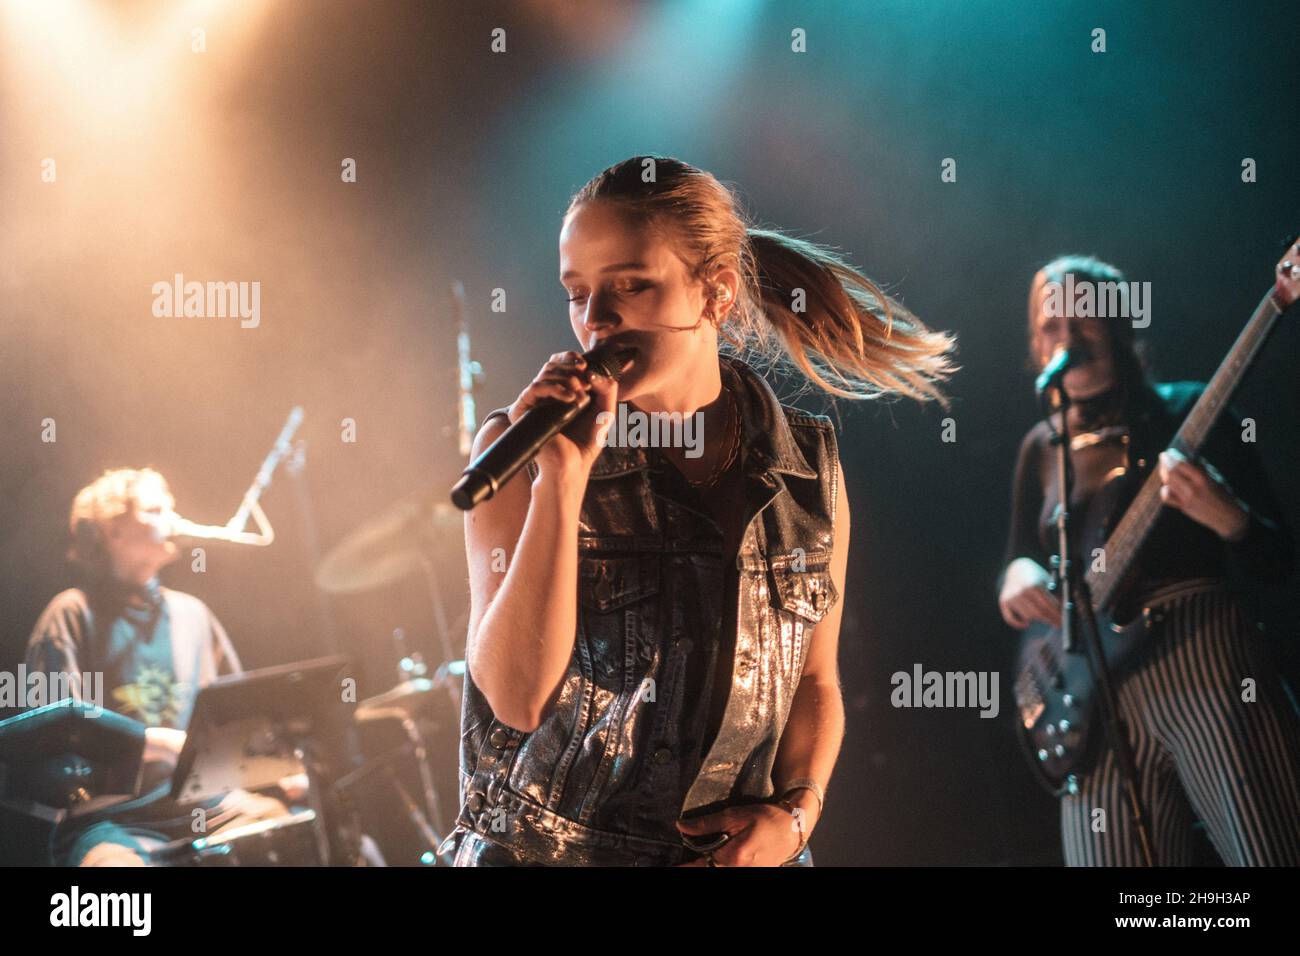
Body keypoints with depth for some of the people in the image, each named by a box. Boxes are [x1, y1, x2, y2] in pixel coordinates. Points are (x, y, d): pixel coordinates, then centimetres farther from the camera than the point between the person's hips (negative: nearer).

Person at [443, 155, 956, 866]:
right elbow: (517, 694, -14)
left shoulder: (808, 467, 2)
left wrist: (795, 811, -3)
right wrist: (562, 479, -18)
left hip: (737, 855, 2)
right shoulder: (517, 450, -5)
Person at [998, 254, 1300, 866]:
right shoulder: (1042, 449, 18)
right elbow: (1019, 559, 23)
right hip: (1102, 697, 4)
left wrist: (1226, 517, -20)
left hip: (1207, 666, -4)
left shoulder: (1186, 413, 5)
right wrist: (1019, 576, -1)